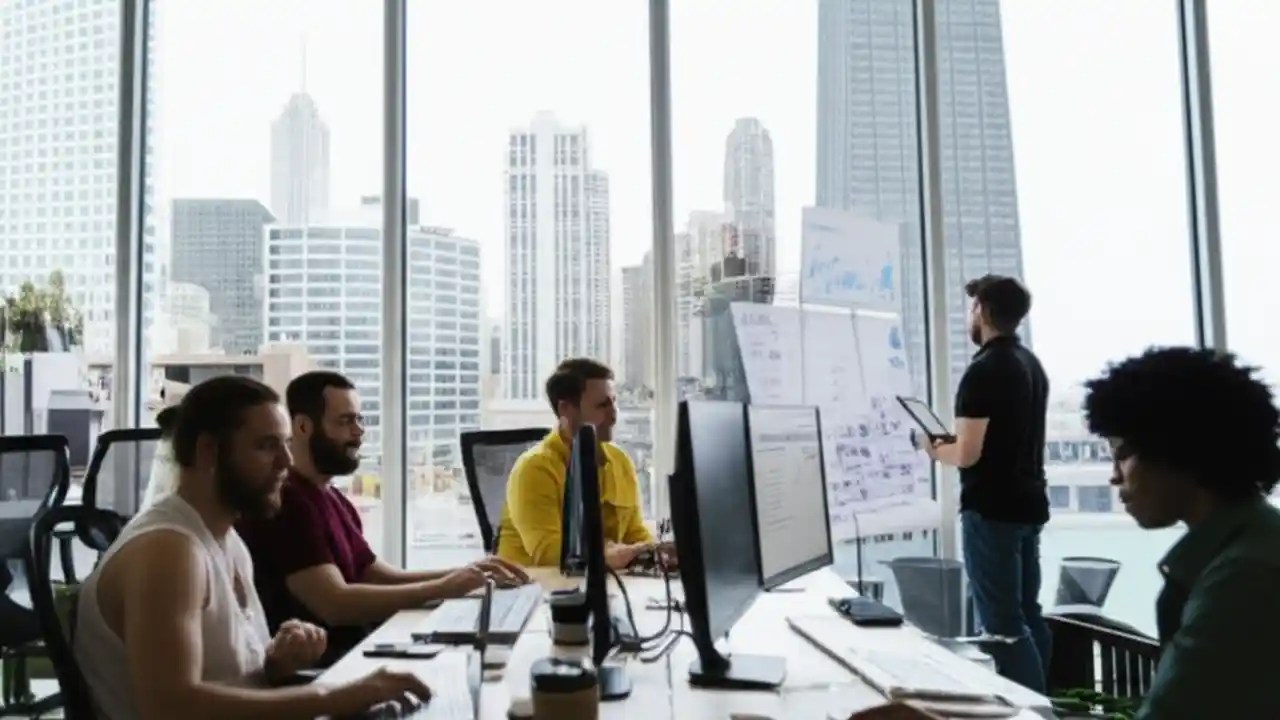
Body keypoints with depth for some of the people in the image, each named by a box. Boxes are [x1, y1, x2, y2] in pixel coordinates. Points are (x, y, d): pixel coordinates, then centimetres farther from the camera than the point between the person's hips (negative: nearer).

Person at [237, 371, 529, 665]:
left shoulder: (333, 498, 15)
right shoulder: (286, 501, -18)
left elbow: (381, 578, 12)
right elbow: (335, 604, -26)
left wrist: (458, 574, -3)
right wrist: (442, 588, -23)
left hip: (352, 648, 9)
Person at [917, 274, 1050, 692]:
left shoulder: (983, 371, -17)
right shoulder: (1032, 364, 11)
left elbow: (967, 454, -21)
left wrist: (935, 449, -2)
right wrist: (955, 440, 17)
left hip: (992, 510, -9)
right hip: (1028, 504, 9)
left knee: (1003, 622, -4)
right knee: (1027, 614, 16)